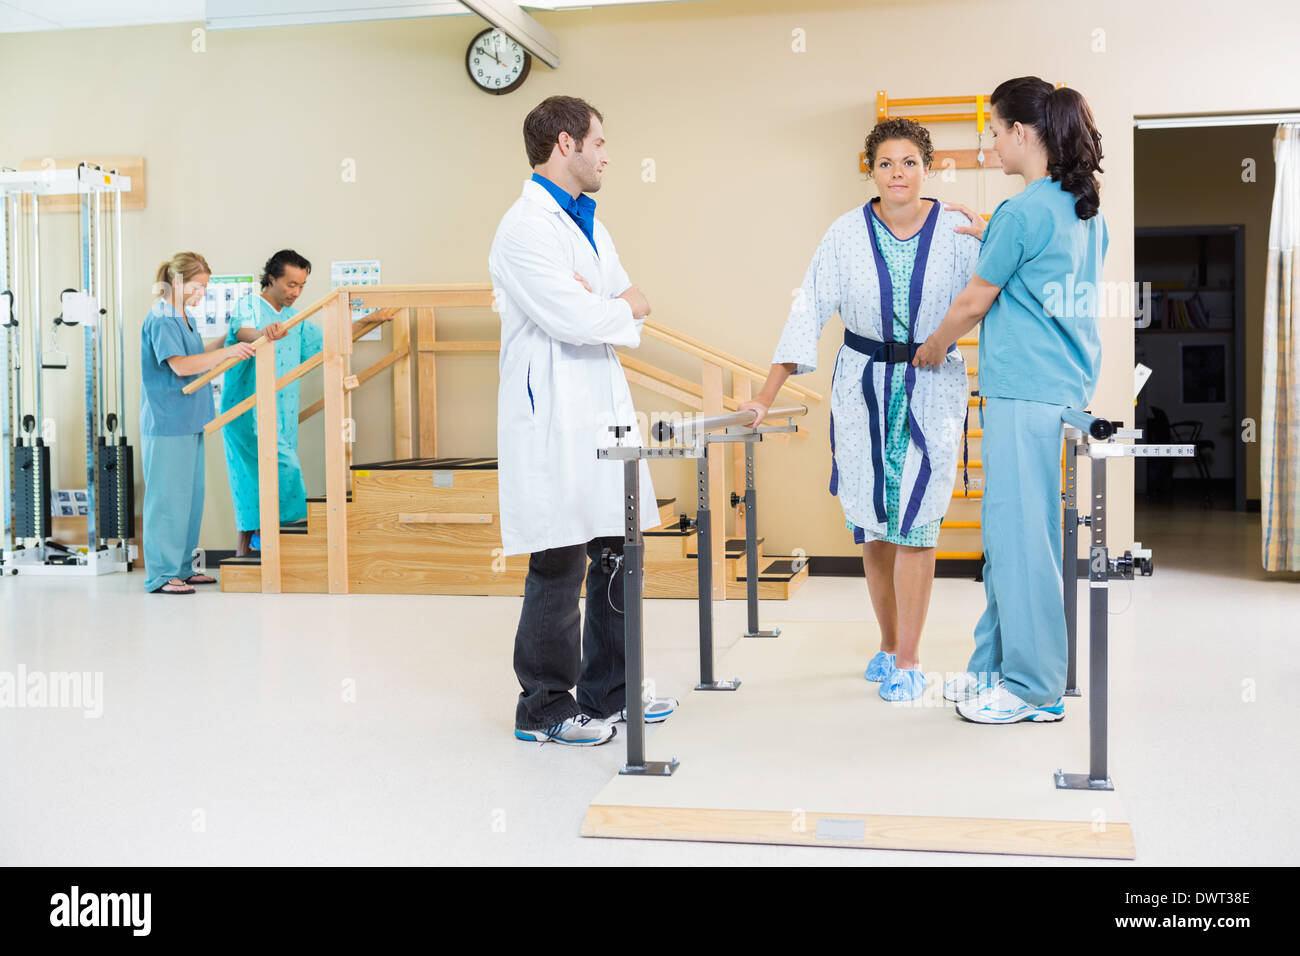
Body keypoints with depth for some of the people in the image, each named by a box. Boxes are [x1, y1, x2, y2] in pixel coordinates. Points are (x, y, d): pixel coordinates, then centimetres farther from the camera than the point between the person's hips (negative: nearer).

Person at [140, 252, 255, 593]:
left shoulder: (181, 317, 17)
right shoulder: (161, 319, -14)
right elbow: (180, 365, -24)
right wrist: (226, 351, -25)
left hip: (188, 421, 10)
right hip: (167, 422, -10)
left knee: (190, 495, 13)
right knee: (168, 497, -6)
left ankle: (181, 568, 21)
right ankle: (160, 575, -1)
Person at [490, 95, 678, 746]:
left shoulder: (589, 224, 19)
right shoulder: (526, 227, -11)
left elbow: (630, 310, 15)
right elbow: (575, 319, -21)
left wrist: (596, 304, -8)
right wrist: (624, 307, -1)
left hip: (604, 412, 9)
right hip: (556, 422, -9)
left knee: (617, 558, 13)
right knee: (559, 567, -4)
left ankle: (607, 693, 25)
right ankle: (544, 708, 8)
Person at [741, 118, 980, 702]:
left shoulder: (958, 229, -3)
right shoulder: (847, 234, -2)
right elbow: (809, 313, -3)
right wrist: (767, 396, -6)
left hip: (933, 388, -1)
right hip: (863, 386, 2)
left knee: (915, 522, -7)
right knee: (872, 522, 6)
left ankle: (908, 661, 1)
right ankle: (888, 644, 24)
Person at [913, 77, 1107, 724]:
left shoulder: (1022, 212, -13)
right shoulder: (1087, 210, 13)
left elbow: (974, 302, -5)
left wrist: (931, 351, 11)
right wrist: (992, 238, 24)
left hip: (1025, 392, -9)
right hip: (1068, 386, 9)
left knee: (1018, 532, -2)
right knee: (1010, 530, 14)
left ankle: (1032, 688, 6)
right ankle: (995, 667, 23)